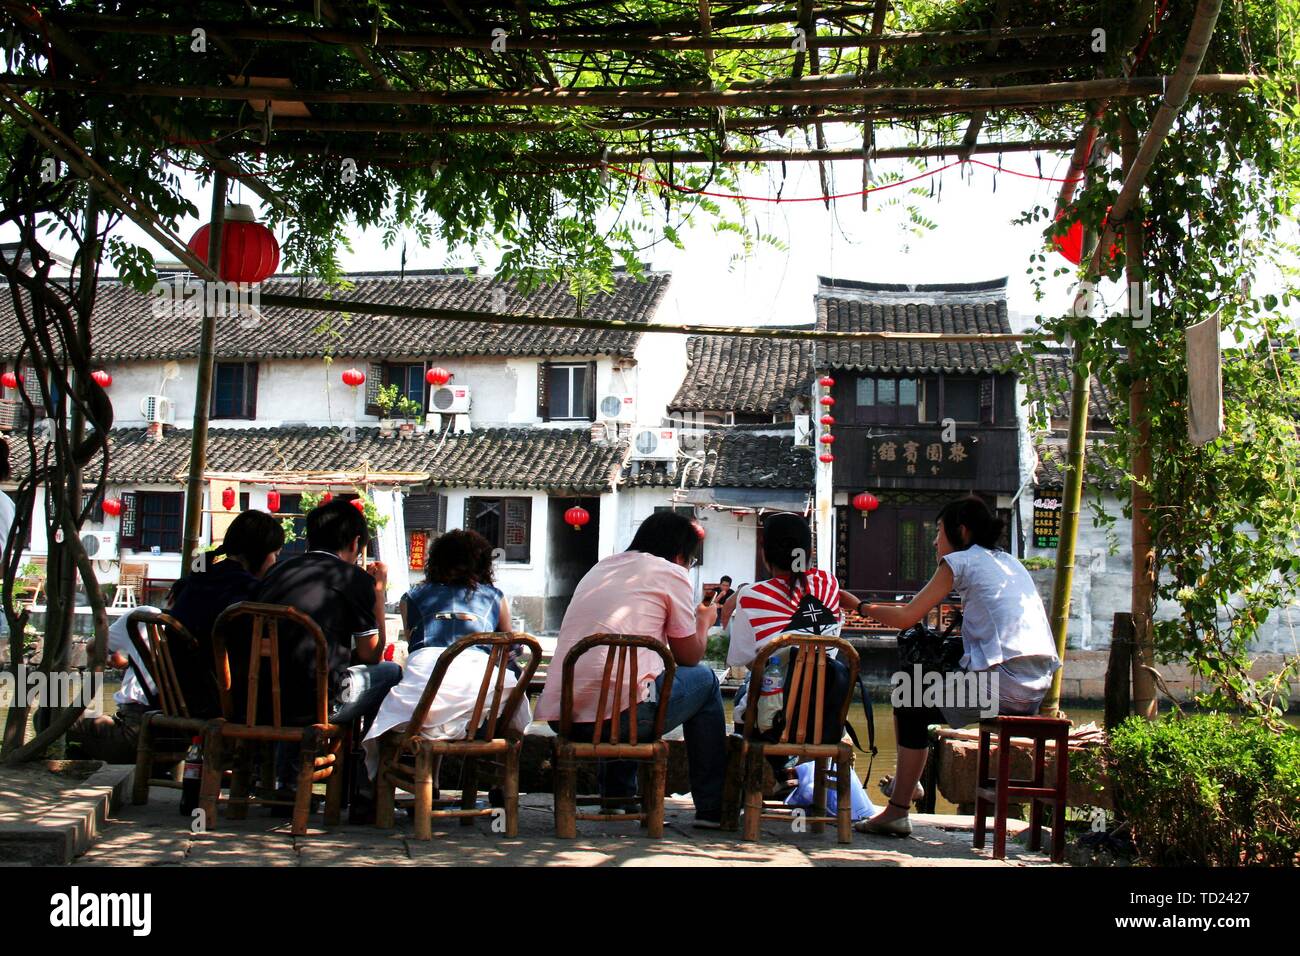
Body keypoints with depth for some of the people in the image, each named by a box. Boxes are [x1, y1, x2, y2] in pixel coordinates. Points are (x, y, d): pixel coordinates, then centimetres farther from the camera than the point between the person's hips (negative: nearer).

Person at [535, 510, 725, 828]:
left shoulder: (599, 569, 25)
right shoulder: (670, 573, 5)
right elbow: (689, 655, 10)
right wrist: (704, 619, 30)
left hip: (561, 717, 7)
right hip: (620, 714, -7)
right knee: (704, 679, 17)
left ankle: (617, 800, 38)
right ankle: (713, 807, 19)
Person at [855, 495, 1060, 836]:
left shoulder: (961, 561, -1)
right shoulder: (1010, 562, 22)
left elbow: (905, 618, -3)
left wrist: (862, 607, 10)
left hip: (1001, 685, -9)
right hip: (1035, 689, 9)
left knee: (908, 705, 7)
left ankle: (898, 810, 8)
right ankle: (906, 783, 32)